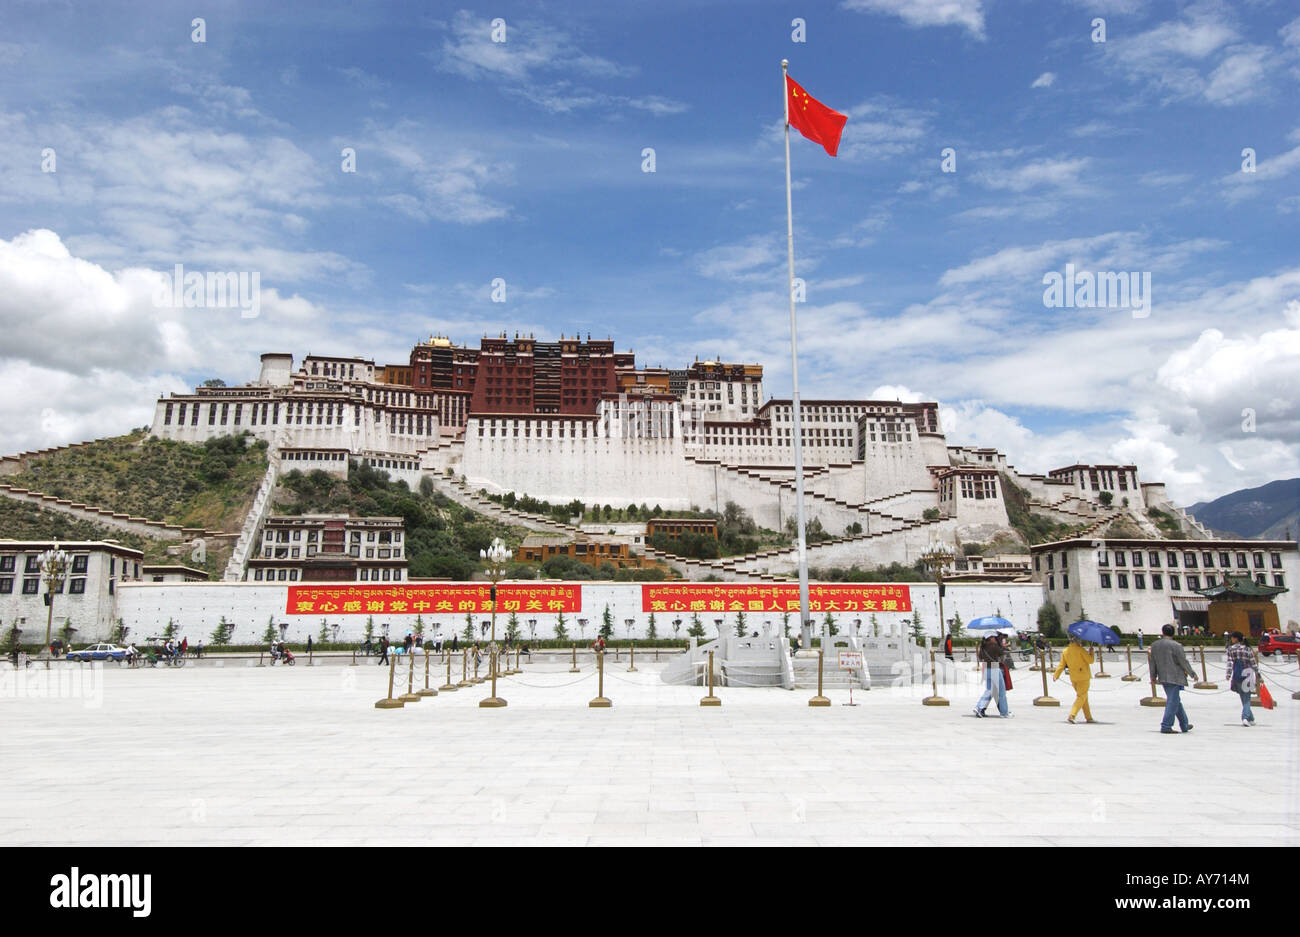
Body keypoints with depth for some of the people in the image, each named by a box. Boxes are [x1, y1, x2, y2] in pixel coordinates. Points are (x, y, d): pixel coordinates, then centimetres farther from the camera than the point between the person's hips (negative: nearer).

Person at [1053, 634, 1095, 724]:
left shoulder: (1065, 651, 4)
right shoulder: (1080, 650, -14)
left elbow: (1061, 665, 4)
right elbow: (1090, 660, -10)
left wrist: (1056, 675, 9)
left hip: (1073, 678, 6)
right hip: (1084, 677, -6)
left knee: (1084, 697, 19)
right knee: (1081, 697, -3)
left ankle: (1088, 717, 23)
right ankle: (1071, 716, -15)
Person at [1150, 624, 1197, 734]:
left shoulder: (1154, 645, 6)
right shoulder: (1176, 645, -12)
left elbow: (1153, 662, 11)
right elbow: (1183, 662, -8)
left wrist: (1153, 676, 20)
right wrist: (1192, 674, 6)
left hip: (1163, 678, 7)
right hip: (1175, 677, -6)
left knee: (1176, 701, 18)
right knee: (1172, 702, -3)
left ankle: (1184, 725, 27)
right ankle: (1166, 727, -5)